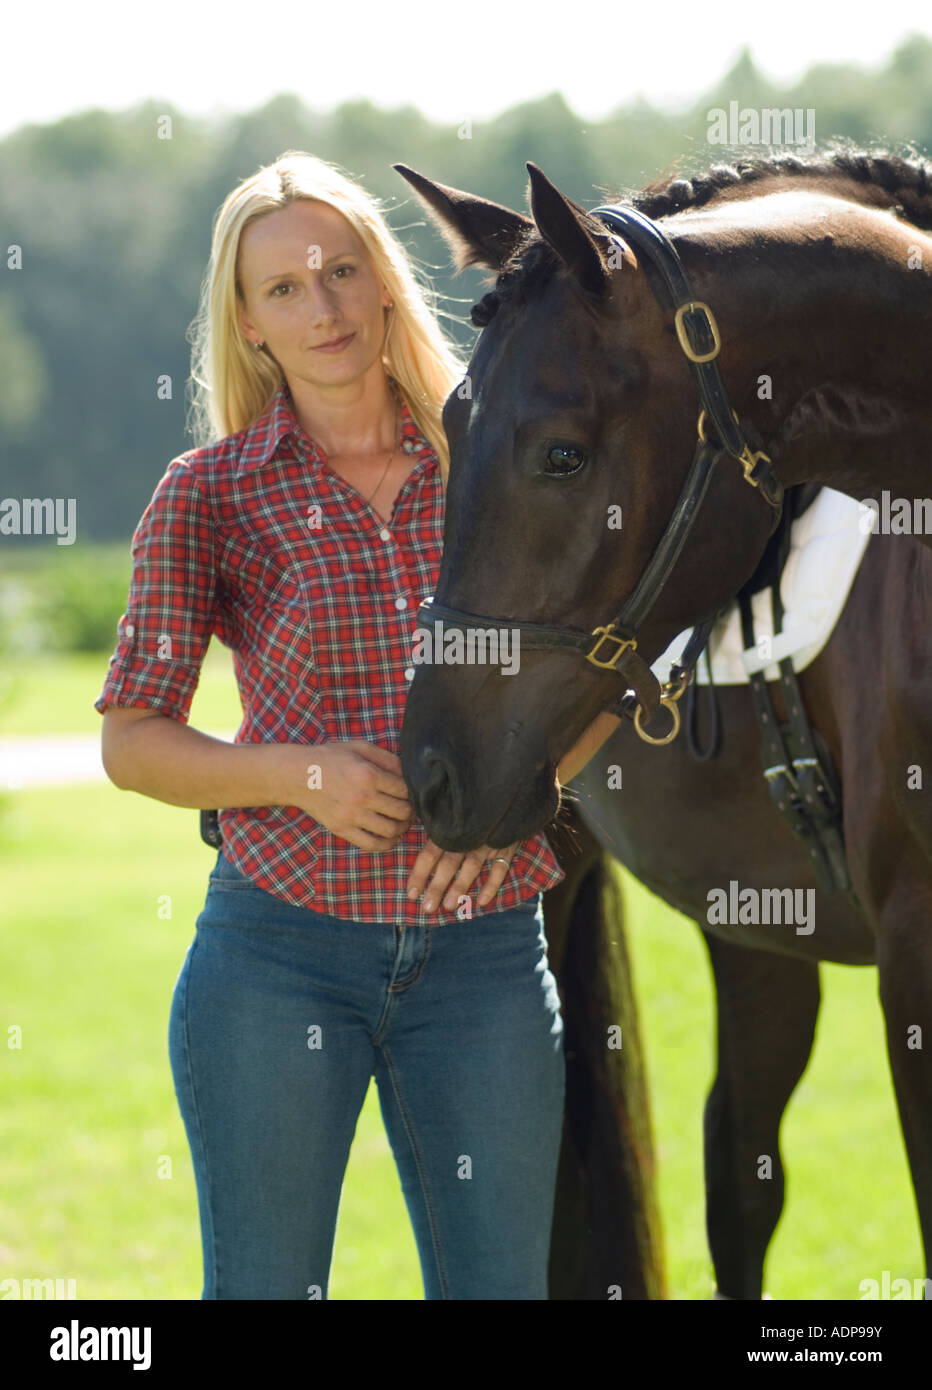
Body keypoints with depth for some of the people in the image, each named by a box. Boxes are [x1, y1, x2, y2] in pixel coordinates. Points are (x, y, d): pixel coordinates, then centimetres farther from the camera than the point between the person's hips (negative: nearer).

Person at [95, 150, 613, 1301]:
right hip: (279, 949, -2)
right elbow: (131, 742, 0)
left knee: (500, 1282, 6)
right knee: (263, 1290, 3)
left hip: (486, 951, 2)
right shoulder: (209, 492, 0)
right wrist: (301, 775, -16)